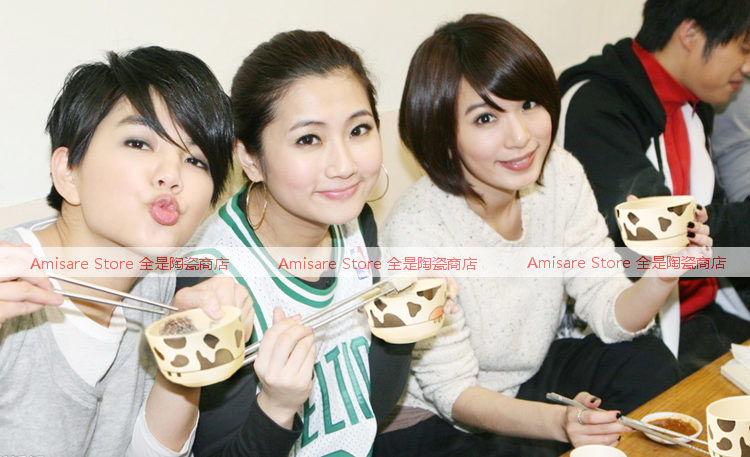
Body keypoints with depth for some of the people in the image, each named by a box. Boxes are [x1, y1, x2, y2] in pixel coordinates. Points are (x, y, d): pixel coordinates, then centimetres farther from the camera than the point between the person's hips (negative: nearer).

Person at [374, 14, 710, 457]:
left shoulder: (561, 176, -11)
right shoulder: (416, 229, -28)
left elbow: (610, 314, -9)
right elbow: (454, 392, -21)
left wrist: (661, 278, -30)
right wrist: (556, 421, -38)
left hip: (531, 376, 6)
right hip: (432, 417, -5)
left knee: (648, 362, -14)